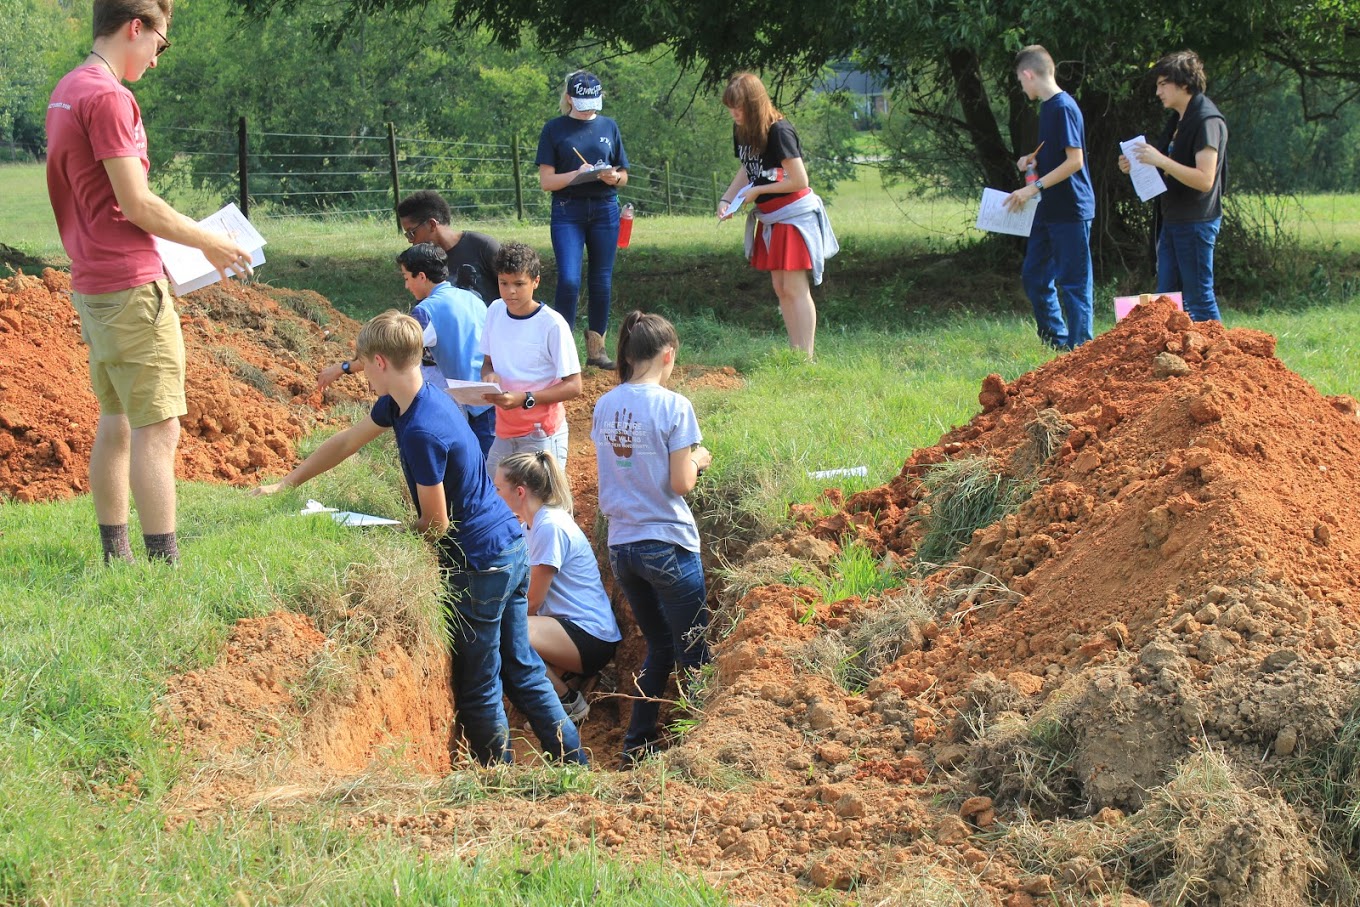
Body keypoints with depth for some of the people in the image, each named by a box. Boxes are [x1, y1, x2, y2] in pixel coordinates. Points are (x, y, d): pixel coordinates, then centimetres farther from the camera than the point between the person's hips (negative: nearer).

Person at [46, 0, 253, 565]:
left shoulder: (67, 91, 13)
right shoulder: (108, 97, -17)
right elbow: (136, 205, -18)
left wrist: (188, 239, 19)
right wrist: (208, 242, -6)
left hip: (91, 282, 10)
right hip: (131, 285, -10)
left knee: (116, 421, 15)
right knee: (158, 427, -8)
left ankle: (115, 558, 20)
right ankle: (165, 564, -10)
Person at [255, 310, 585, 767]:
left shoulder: (422, 431, -26)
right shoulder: (399, 403, 4)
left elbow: (436, 523, -17)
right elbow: (345, 442, 18)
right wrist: (285, 484, 24)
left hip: (479, 564, -9)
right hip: (511, 545, 9)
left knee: (477, 687, 4)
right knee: (521, 668, 17)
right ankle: (576, 766, 21)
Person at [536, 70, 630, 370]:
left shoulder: (608, 126, 11)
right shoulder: (555, 129, 2)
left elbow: (623, 175, 14)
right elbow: (546, 181, -2)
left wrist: (614, 177, -9)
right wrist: (577, 174, -19)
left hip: (605, 210, 3)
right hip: (568, 211, -3)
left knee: (601, 282, 6)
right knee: (568, 280, -15)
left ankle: (596, 348, 16)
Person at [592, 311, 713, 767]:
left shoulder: (605, 406, 3)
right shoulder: (672, 406, -14)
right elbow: (680, 484, -16)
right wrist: (697, 459, 4)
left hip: (621, 545, 6)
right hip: (668, 546, -6)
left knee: (659, 647, 20)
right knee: (694, 657, 7)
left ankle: (637, 746, 19)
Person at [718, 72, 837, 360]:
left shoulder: (778, 131, -21)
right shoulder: (741, 130, 3)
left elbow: (799, 181, -21)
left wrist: (756, 191, -14)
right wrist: (727, 199, 0)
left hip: (796, 215, -9)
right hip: (770, 218, 9)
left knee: (795, 288, -9)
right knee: (780, 288, 8)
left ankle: (805, 359, -7)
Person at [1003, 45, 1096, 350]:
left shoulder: (1064, 108, -17)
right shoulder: (1048, 107, 12)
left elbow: (1074, 160, -21)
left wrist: (1035, 187, -23)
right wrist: (1034, 160, 7)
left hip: (1071, 210, -10)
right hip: (1049, 210, 10)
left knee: (1074, 283, -3)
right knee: (1034, 276, 13)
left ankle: (1079, 347, 2)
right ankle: (1056, 342, 22)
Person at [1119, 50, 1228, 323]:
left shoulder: (1207, 121, -15)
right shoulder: (1178, 121, 15)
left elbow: (1204, 179, -23)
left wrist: (1161, 160, -25)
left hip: (1196, 223, -10)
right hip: (1173, 221, 10)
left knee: (1200, 300, -6)